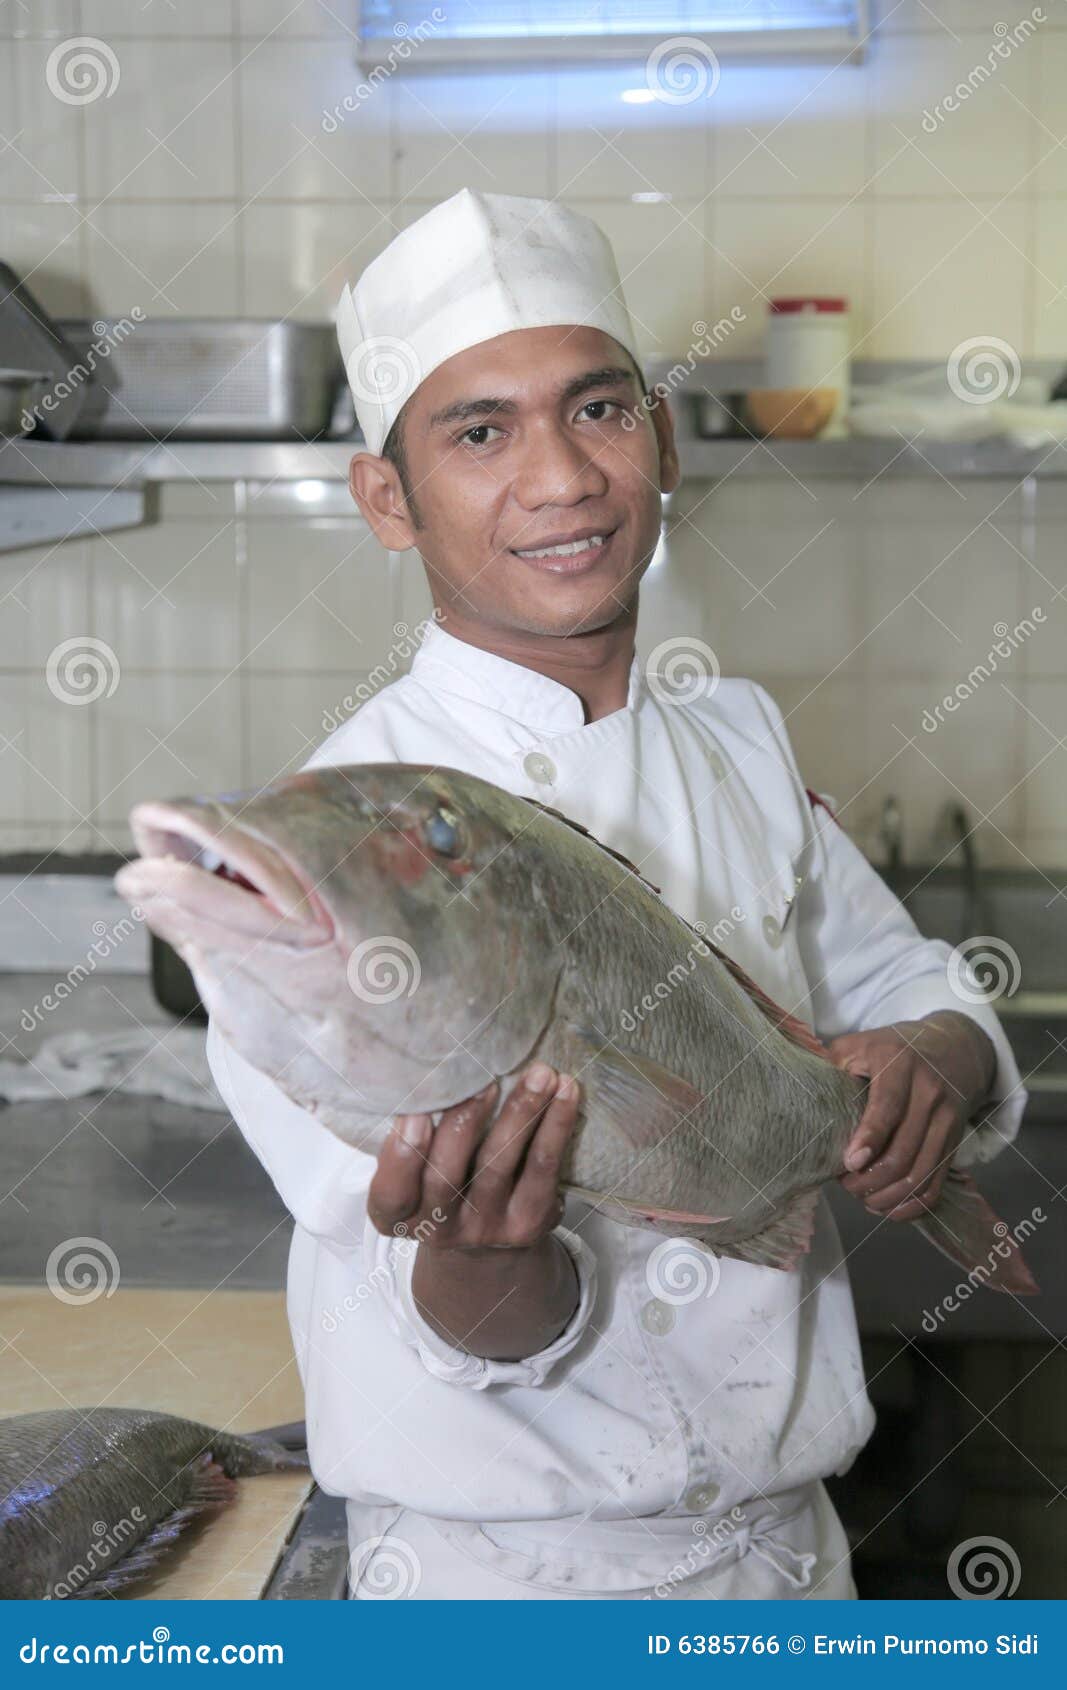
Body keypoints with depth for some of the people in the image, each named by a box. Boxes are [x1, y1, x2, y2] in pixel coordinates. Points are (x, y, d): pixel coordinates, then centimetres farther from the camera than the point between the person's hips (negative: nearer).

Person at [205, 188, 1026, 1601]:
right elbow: (493, 1332, -20)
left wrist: (931, 1066, -13)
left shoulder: (746, 740, 1)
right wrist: (486, 1252, -42)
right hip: (504, 1566, -5)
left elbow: (914, 991, 9)